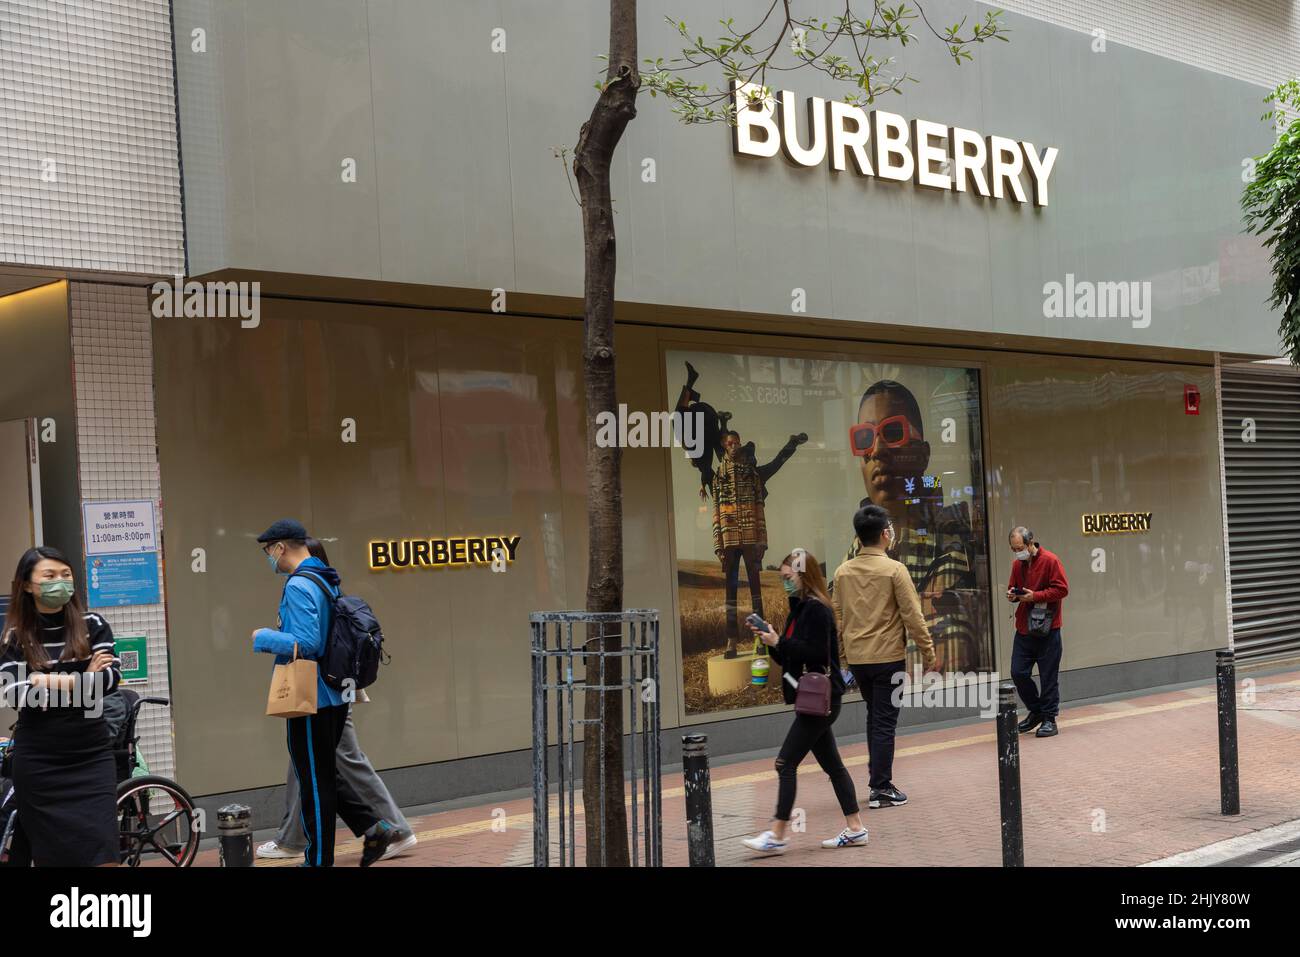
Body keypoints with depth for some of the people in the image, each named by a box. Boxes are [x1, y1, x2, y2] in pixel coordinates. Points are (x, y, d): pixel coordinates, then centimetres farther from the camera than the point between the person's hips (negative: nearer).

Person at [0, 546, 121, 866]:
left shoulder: (93, 626, 2)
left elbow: (111, 678, -10)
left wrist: (49, 682, -13)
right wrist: (81, 679, -10)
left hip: (91, 757, 0)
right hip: (38, 763, 0)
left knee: (104, 855, -4)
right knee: (50, 854, 6)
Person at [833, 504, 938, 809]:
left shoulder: (843, 571, 3)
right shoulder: (894, 569, -11)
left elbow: (836, 617, 8)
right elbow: (912, 616, -11)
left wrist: (841, 654, 17)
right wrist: (929, 654, -3)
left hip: (856, 658, 5)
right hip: (888, 657, -5)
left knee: (875, 718, 20)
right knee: (885, 722, 2)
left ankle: (878, 778, 23)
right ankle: (881, 789, 5)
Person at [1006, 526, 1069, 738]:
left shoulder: (1050, 561, -9)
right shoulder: (1017, 564, 10)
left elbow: (1062, 589, -13)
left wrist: (1035, 596, -20)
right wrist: (1012, 594, -2)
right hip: (1023, 628, 6)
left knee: (1049, 676, 1)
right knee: (1018, 673, 3)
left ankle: (1049, 719, 12)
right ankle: (1036, 711, 22)